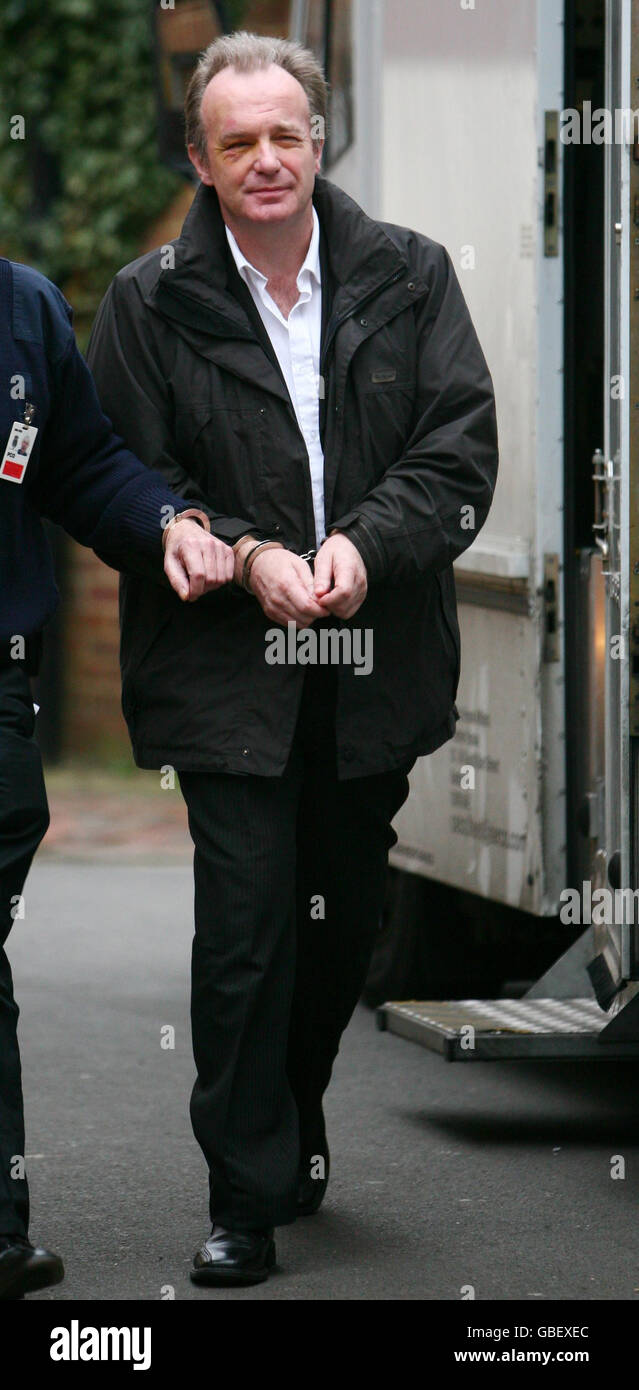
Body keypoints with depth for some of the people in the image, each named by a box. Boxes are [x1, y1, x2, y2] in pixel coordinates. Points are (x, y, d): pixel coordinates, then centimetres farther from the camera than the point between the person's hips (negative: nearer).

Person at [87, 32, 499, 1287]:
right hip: (227, 667, -3)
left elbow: (461, 448, -1)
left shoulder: (407, 276, 4)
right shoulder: (151, 303, 0)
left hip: (374, 662, 3)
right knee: (244, 924, -8)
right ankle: (249, 1194, -1)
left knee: (346, 913, 14)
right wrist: (244, 557, -16)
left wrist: (366, 542, -17)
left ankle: (293, 1112, 38)